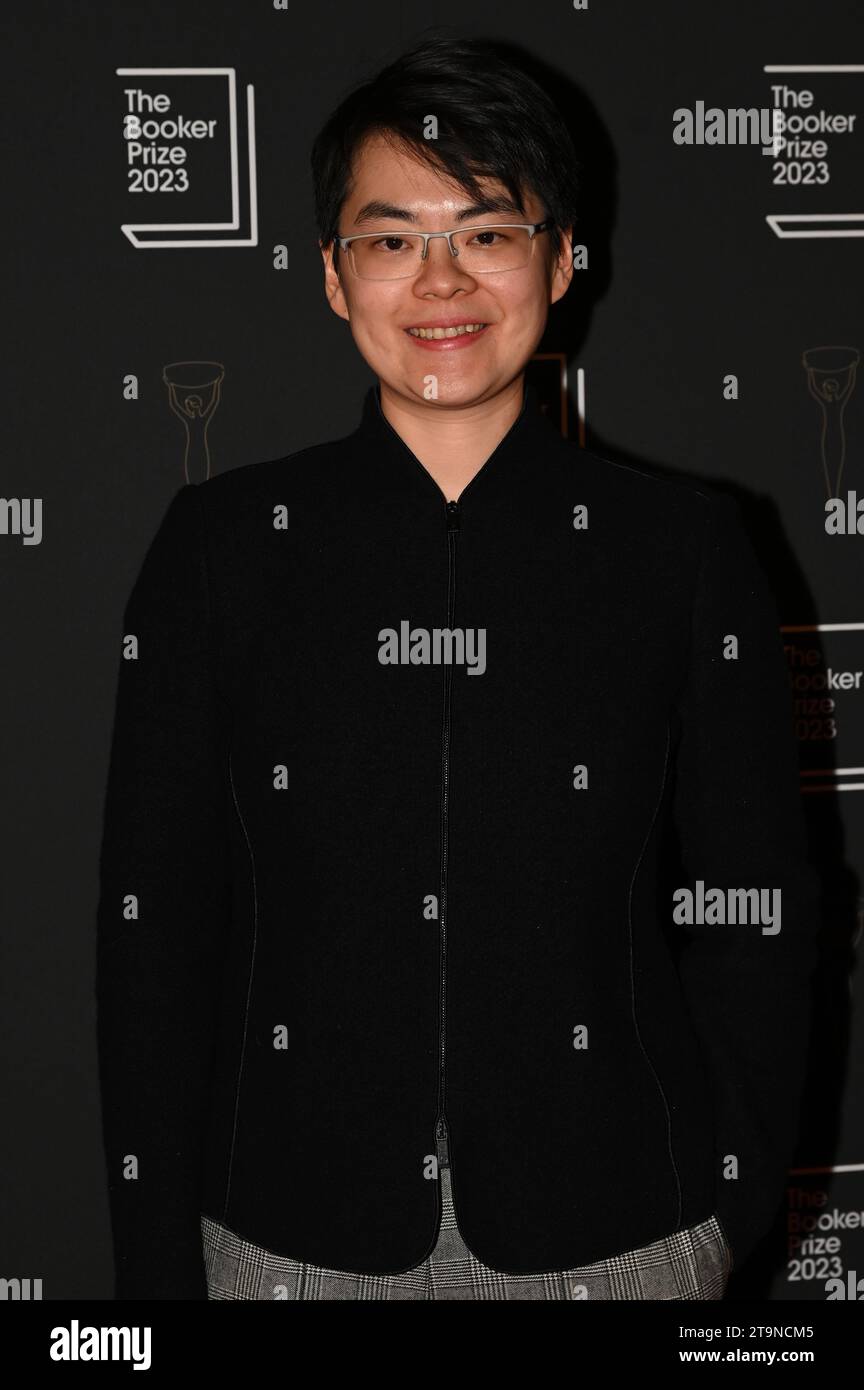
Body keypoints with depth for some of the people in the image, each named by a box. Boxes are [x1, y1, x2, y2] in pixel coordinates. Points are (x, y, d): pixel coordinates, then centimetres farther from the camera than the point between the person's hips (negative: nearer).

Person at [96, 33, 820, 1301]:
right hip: (289, 1238, 1)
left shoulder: (686, 549, -2)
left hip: (619, 1239, 0)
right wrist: (157, 1265, -1)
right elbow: (154, 925, 0)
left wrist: (734, 1218, 0)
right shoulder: (219, 547, -1)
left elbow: (752, 915, 1)